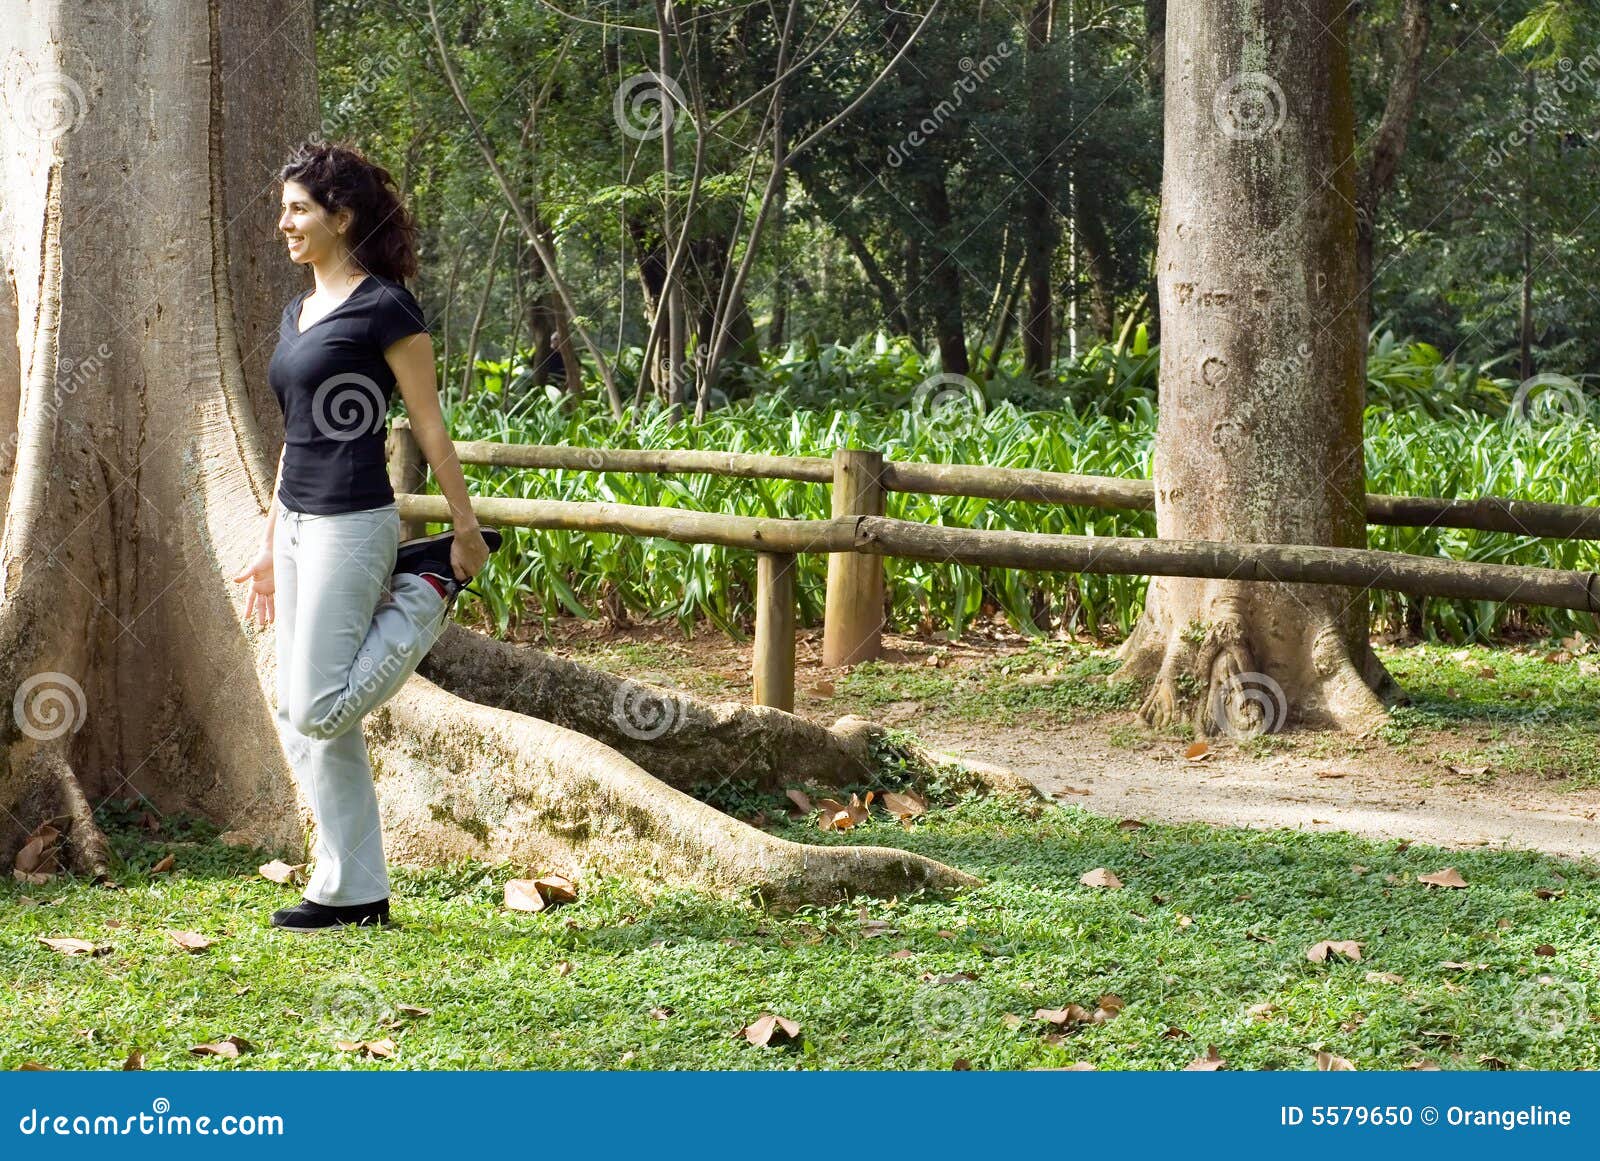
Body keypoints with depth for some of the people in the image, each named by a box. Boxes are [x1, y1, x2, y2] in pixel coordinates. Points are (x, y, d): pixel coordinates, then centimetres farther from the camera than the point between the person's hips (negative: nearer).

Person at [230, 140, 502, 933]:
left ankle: (424, 592, 7)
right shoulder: (297, 313, 14)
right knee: (304, 722, 7)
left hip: (353, 523, -8)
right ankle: (355, 892, 12)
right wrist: (270, 546, 20)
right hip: (298, 521, 9)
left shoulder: (384, 310, -10)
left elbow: (429, 427, -8)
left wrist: (466, 530, -7)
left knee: (318, 711, -11)